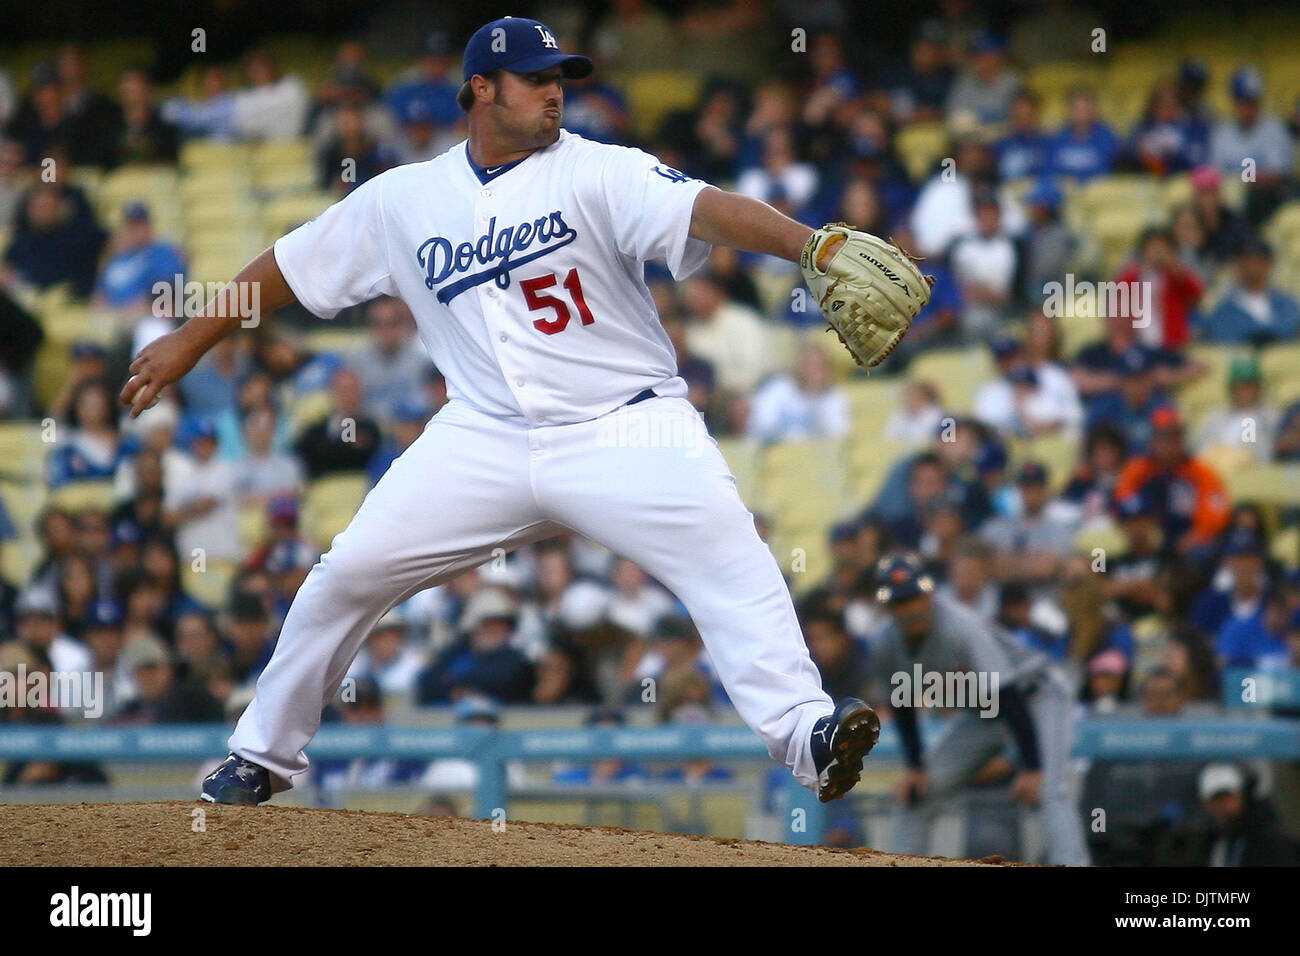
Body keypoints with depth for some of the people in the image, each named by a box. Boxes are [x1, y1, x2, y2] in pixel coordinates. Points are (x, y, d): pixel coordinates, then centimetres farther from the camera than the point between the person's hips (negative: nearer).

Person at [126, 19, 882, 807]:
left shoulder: (597, 174, -5)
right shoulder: (404, 200, 7)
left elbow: (702, 209, -21)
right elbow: (294, 265, 19)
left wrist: (814, 246, -38)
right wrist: (190, 343, 22)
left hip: (621, 430, -3)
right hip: (485, 439, 3)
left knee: (728, 555, -25)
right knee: (349, 572, -1)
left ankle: (805, 734, -30)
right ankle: (263, 755, 17)